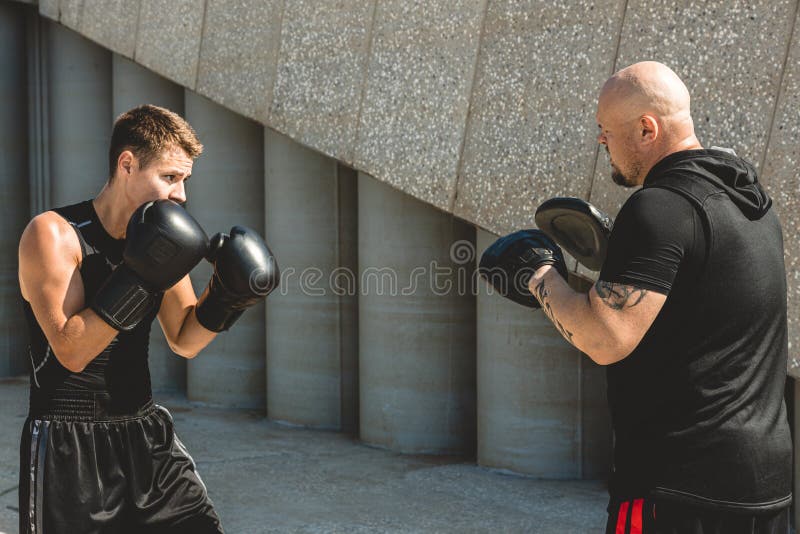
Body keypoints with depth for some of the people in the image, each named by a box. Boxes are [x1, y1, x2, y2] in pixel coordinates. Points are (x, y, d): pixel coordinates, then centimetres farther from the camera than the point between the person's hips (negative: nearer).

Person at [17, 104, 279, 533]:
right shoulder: (52, 234, -14)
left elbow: (184, 342, 11)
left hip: (146, 436, 6)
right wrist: (138, 280, -28)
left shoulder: (157, 236, 4)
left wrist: (225, 295, -6)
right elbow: (71, 352, -21)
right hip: (69, 448, -6)